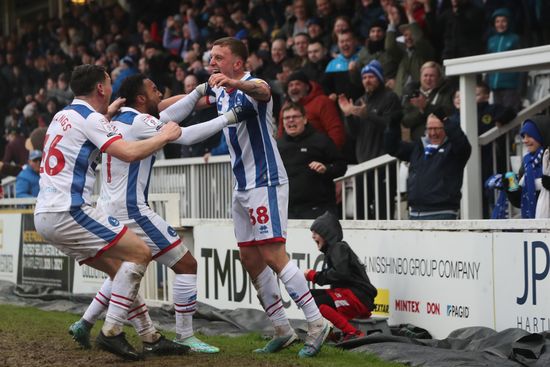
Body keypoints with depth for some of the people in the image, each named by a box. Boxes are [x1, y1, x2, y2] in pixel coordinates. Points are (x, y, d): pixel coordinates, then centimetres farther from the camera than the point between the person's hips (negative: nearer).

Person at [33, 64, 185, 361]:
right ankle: (111, 332, -10)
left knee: (119, 267, 13)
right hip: (67, 212, -9)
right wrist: (164, 136, -5)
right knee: (140, 253, -6)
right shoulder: (88, 118, -9)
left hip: (45, 214, 9)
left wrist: (107, 114, 48)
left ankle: (151, 338, 12)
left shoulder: (64, 116, 18)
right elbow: (129, 153, -20)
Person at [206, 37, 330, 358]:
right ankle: (283, 330, 15)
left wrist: (238, 84, -62)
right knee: (251, 260, 9)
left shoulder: (252, 85, -14)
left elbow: (262, 91, -40)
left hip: (266, 183, -10)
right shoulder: (221, 92, 13)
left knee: (273, 256, -14)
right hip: (242, 186, 10)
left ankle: (317, 323, -9)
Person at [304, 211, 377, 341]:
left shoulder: (339, 248, -8)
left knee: (314, 299, -24)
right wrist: (312, 275, 1)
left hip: (360, 297, -10)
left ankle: (353, 333, -24)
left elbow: (340, 273, -24)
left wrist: (314, 275, -14)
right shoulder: (332, 249, 21)